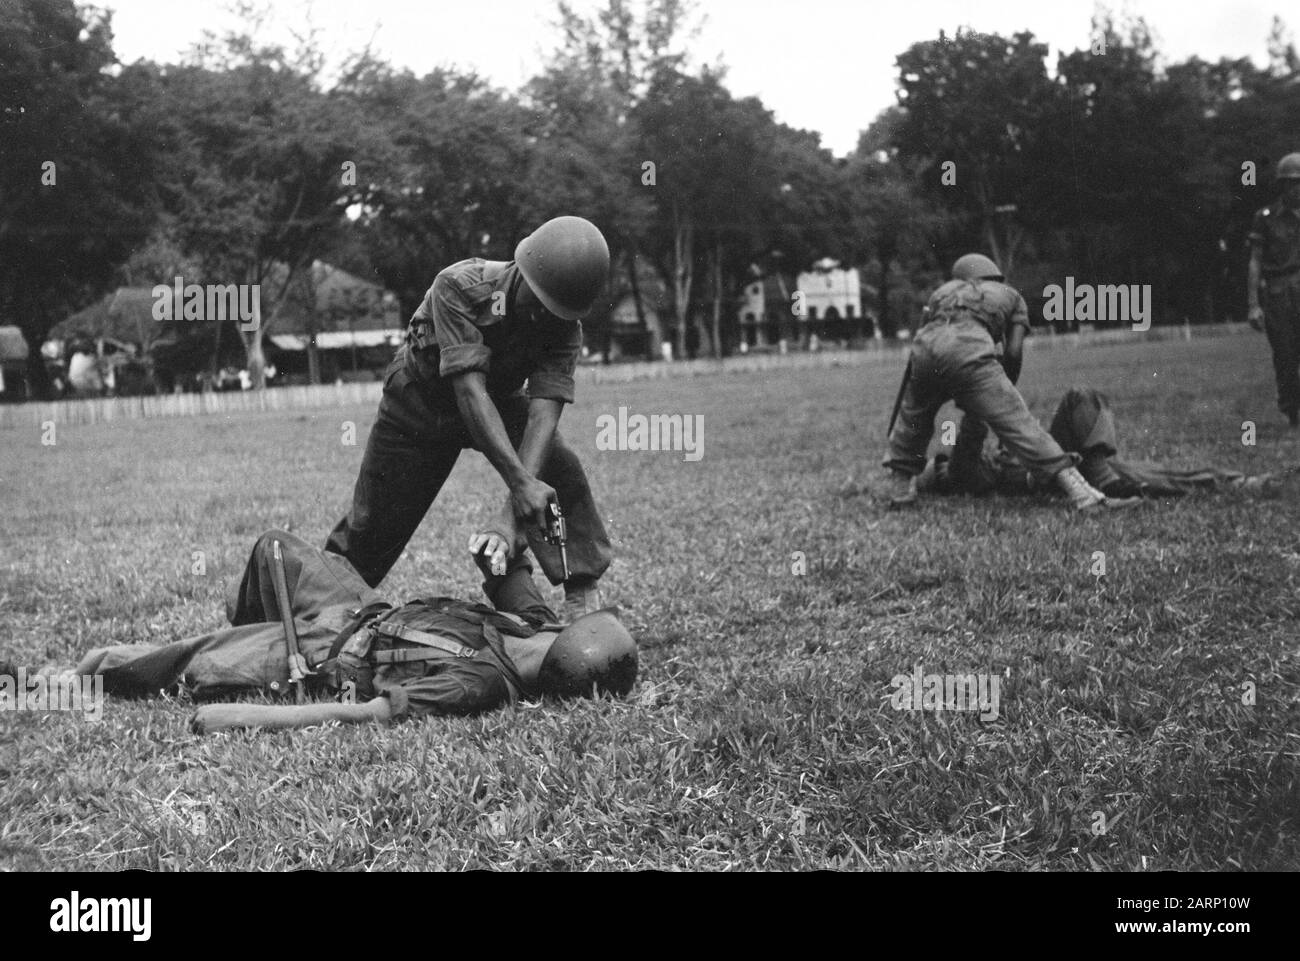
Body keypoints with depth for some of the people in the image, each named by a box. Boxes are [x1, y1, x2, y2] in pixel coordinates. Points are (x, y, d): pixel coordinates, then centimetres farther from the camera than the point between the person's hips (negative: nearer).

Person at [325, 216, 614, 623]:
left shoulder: (564, 328, -24)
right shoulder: (459, 286, -35)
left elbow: (545, 409, -34)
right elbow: (469, 388, -42)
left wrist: (516, 510, -47)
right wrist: (520, 482, -51)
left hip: (498, 401, 3)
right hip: (420, 403, -3)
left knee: (561, 473, -21)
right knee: (374, 527, 1)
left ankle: (585, 598, -11)